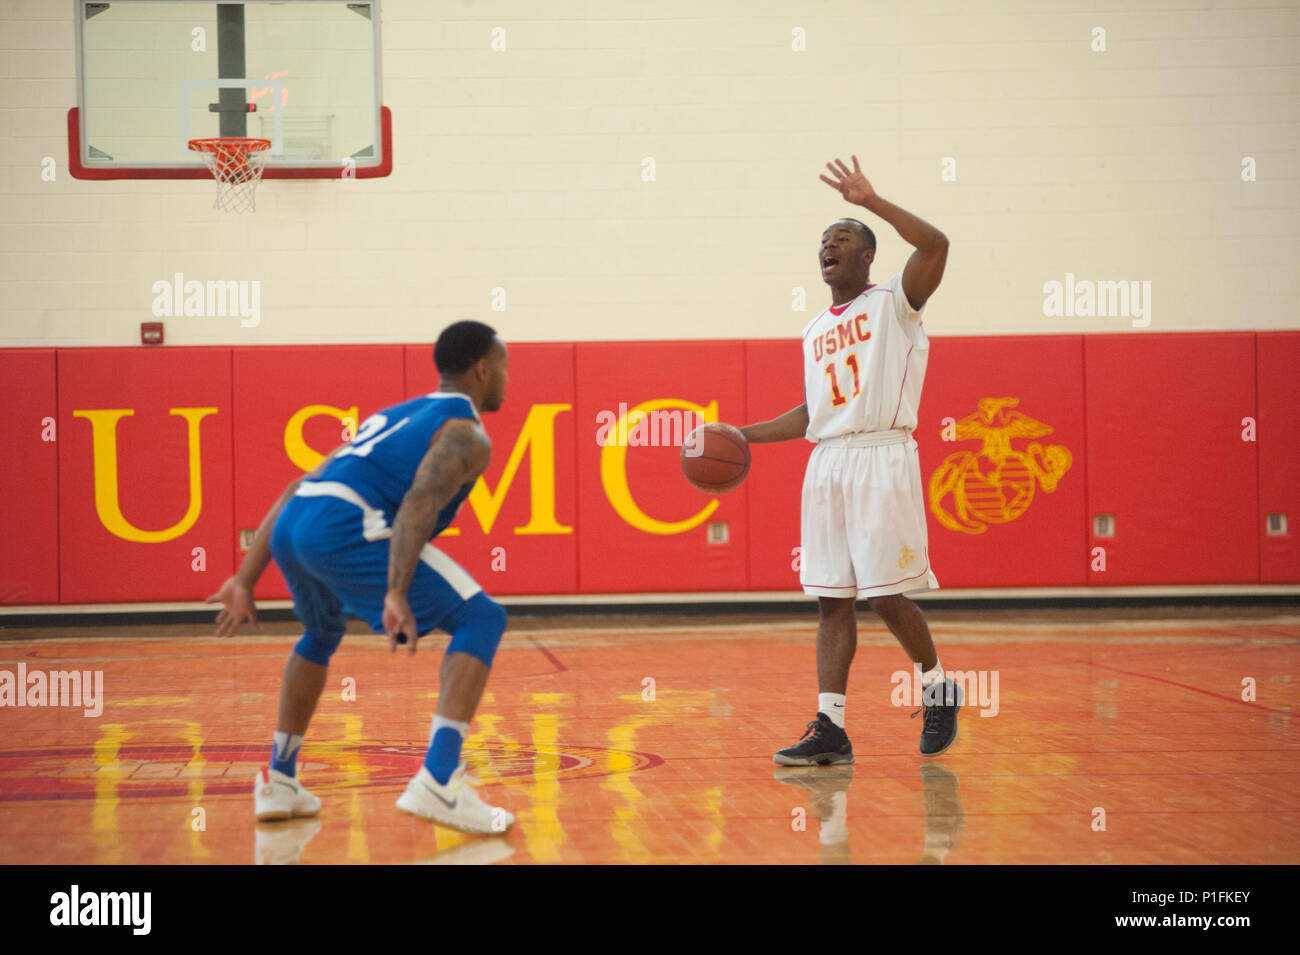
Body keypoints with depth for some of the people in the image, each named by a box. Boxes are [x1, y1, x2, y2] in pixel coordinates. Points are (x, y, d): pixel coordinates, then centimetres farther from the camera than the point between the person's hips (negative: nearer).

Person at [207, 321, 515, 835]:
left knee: (322, 632, 37)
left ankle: (278, 781, 37)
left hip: (291, 526, 8)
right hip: (345, 527, -8)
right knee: (481, 619, -1)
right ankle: (438, 781, -15)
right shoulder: (466, 434, 9)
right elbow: (420, 500, -13)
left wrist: (246, 580, 30)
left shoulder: (394, 416, 35)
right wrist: (397, 593, -23)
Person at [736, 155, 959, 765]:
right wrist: (744, 436, 19)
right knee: (832, 599, 3)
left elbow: (935, 245, -18)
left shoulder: (893, 302, 1)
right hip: (827, 463, 6)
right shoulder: (815, 332, 21)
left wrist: (871, 201, -18)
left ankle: (938, 690, 16)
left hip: (882, 459, -6)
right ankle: (830, 729, 3)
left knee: (886, 595, -8)